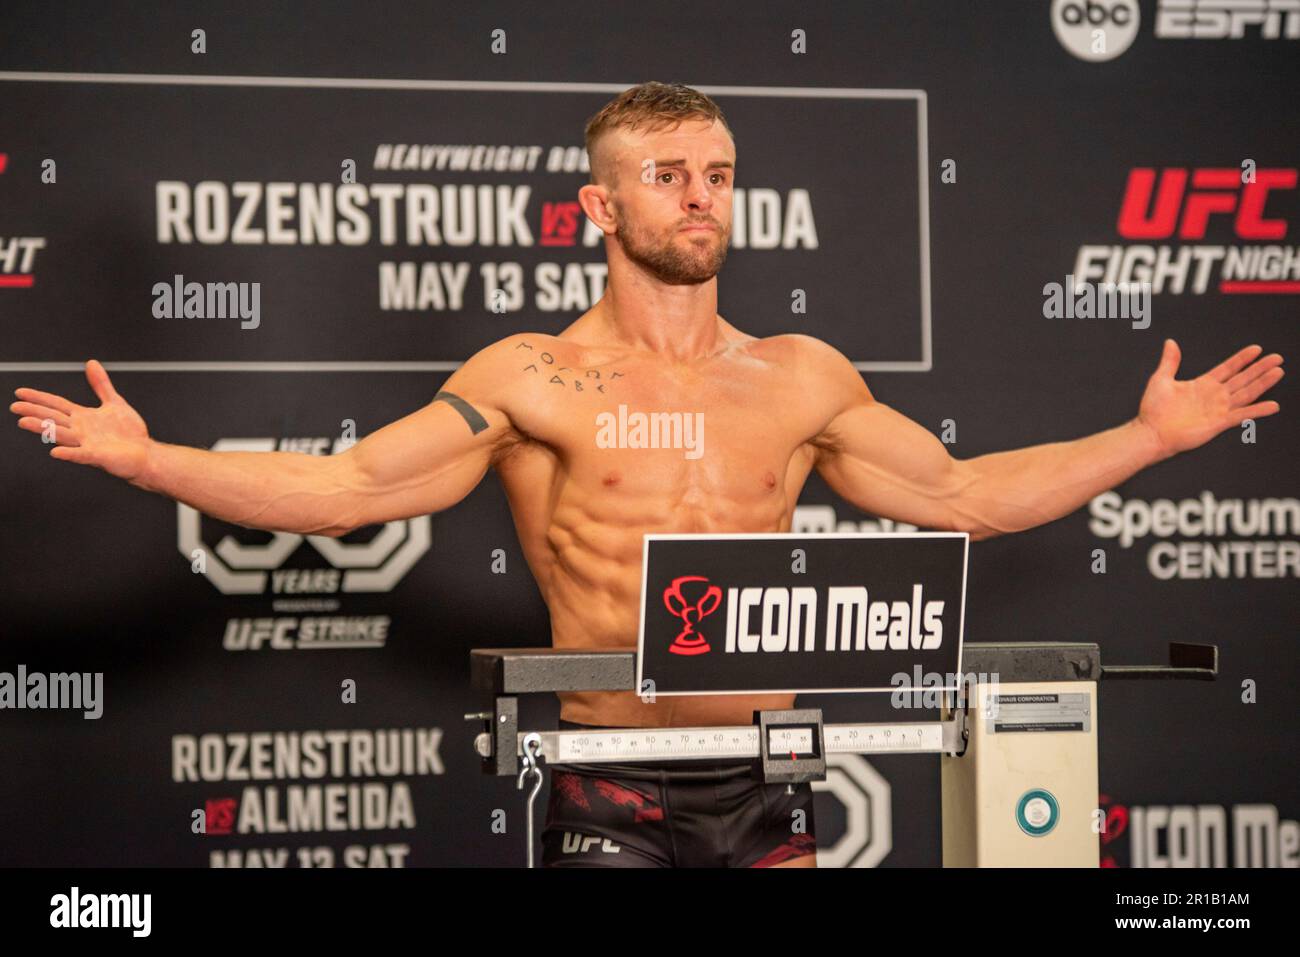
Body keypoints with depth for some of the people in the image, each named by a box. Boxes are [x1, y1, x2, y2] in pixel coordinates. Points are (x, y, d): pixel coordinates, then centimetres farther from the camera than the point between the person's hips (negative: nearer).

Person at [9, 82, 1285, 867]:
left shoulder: (799, 377, 10)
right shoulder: (535, 382, -1)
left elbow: (964, 495, 19)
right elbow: (341, 489, -6)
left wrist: (1152, 435, 18)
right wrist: (145, 460, -16)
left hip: (764, 793, 3)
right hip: (613, 796, -3)